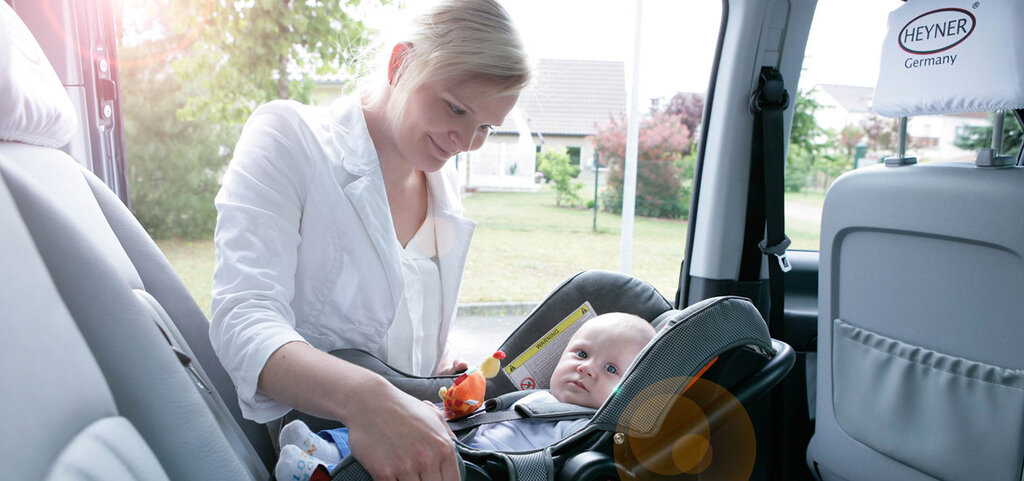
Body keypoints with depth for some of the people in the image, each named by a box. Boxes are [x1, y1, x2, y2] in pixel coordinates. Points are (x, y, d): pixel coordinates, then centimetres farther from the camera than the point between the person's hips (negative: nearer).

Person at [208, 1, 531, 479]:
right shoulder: (288, 136, -9)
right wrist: (365, 399, -38)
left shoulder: (443, 181, 9)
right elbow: (244, 323, -21)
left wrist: (444, 365, -4)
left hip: (415, 435, 5)